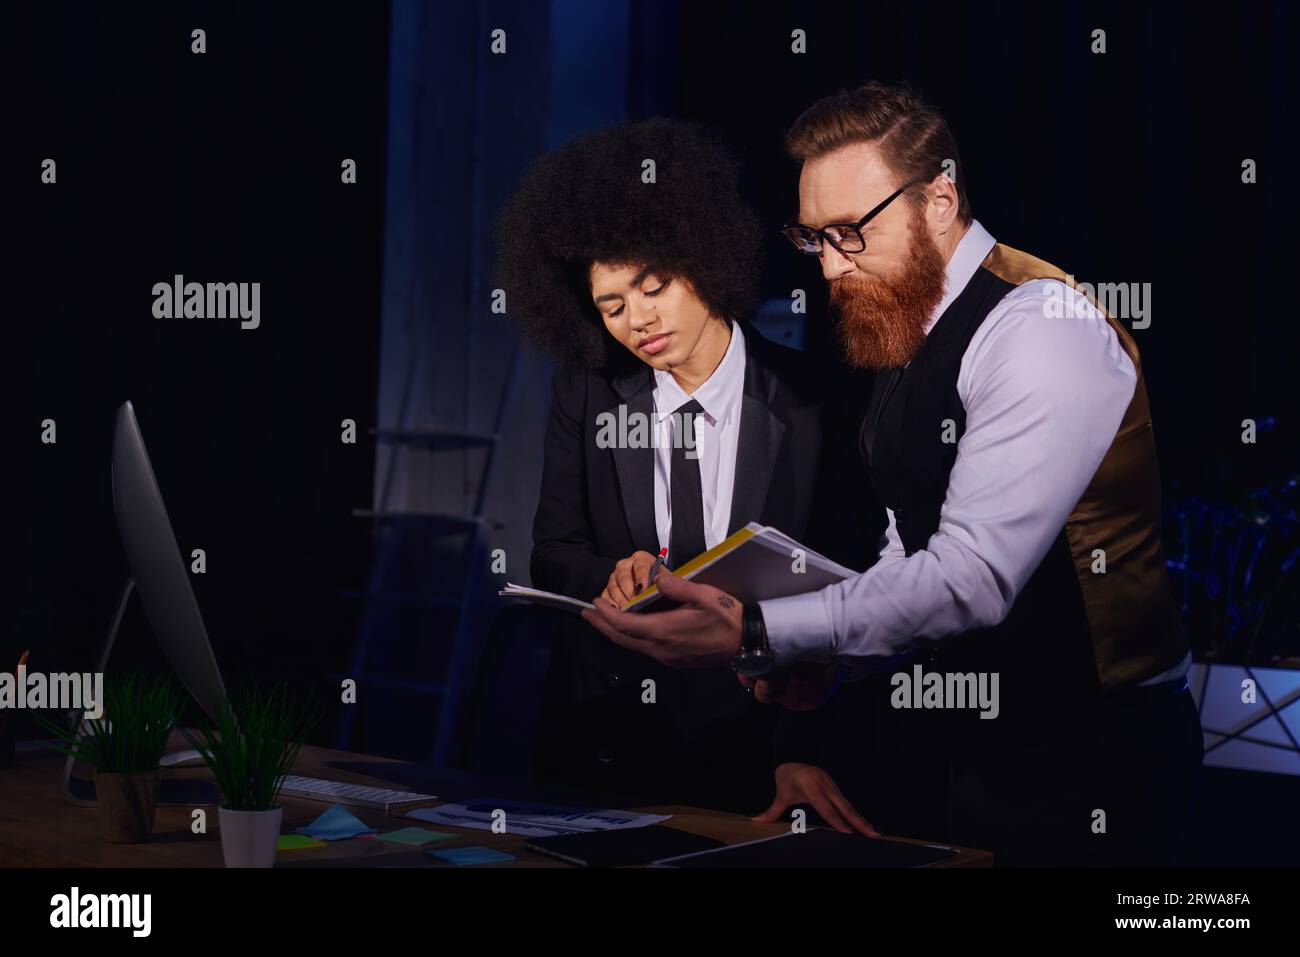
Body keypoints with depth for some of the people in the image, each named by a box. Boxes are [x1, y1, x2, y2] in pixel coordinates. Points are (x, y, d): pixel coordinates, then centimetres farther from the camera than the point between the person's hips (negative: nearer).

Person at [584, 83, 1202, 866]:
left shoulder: (1040, 327, -19)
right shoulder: (905, 338, 10)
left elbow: (975, 576, -28)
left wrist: (756, 633, -31)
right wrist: (831, 655, -4)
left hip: (1088, 763, -8)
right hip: (984, 754, 8)